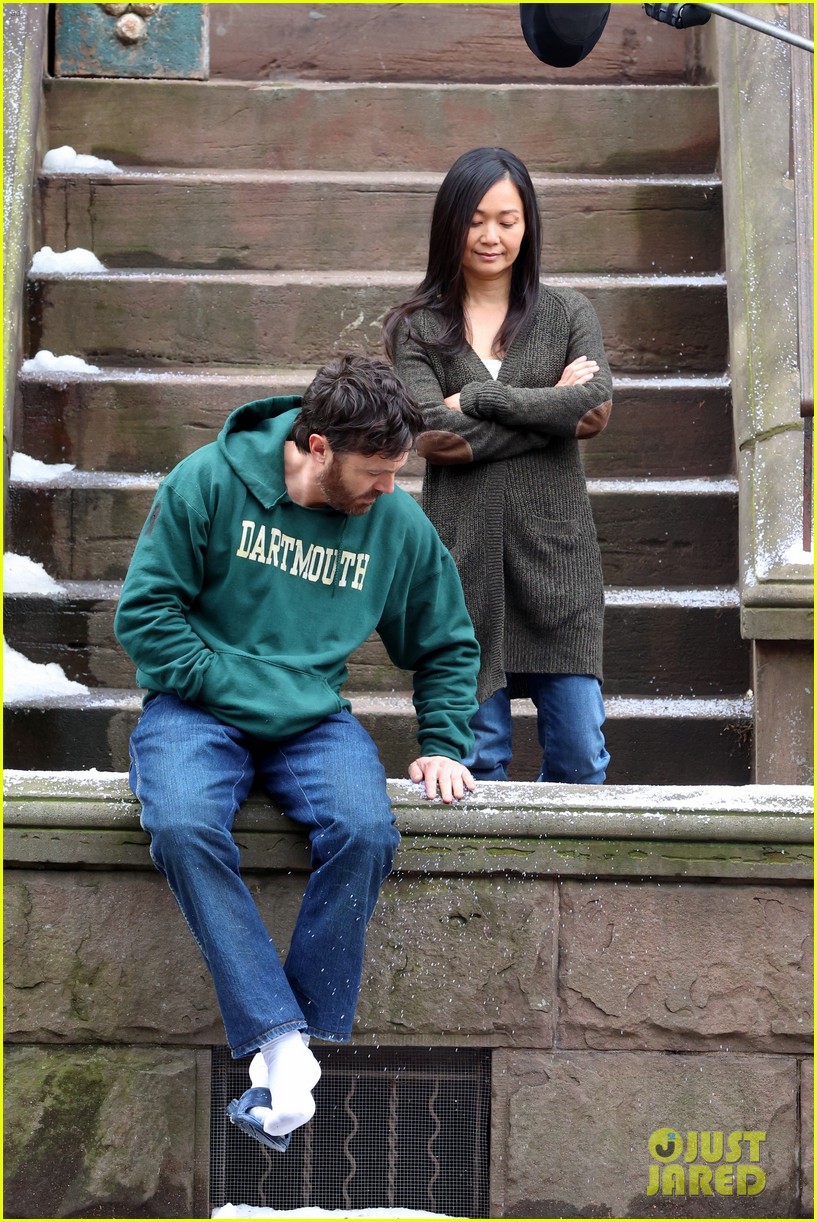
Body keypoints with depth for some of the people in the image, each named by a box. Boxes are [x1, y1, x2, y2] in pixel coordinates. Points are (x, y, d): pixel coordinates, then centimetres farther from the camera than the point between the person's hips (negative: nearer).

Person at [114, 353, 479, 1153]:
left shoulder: (399, 525, 2)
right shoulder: (209, 482, -8)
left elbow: (447, 647, 17)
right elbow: (144, 610, -7)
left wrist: (444, 744, 5)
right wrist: (234, 689, -13)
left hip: (315, 719, 2)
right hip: (197, 705, -2)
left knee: (366, 830, -29)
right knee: (183, 824, -34)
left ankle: (301, 1055, -20)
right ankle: (281, 1042, -29)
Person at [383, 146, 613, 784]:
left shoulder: (568, 313, 11)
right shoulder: (416, 326, 7)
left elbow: (597, 405, -8)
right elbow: (430, 433, -9)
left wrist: (478, 401, -10)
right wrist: (551, 405, -8)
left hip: (555, 548, 1)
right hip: (464, 554, -1)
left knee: (580, 755, 1)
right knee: (478, 754, 5)